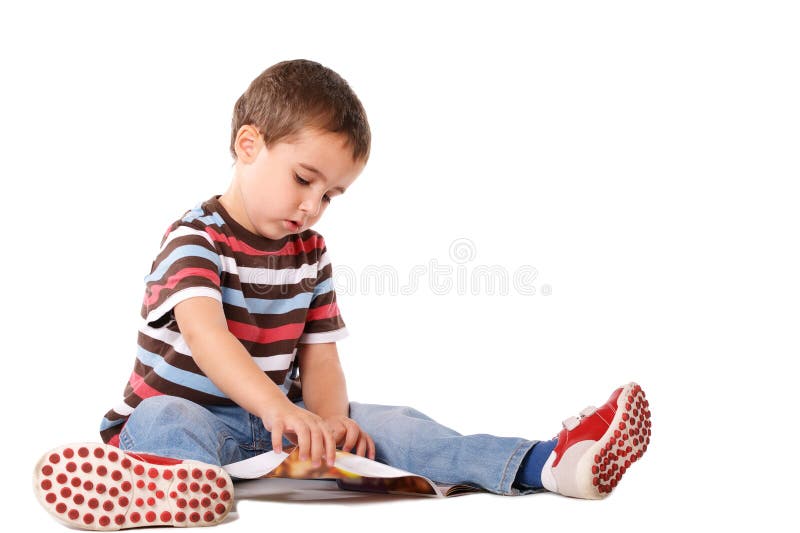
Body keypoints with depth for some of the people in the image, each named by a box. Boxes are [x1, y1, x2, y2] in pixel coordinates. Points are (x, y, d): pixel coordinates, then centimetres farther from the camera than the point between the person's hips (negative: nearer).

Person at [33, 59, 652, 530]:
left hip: (281, 416, 5)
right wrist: (278, 409, -48)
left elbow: (319, 354, 4)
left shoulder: (310, 252, 9)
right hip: (190, 409, -5)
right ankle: (186, 483, -74)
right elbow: (202, 331, -32)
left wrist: (330, 419, -19)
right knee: (164, 421, -38)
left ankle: (543, 464, -31)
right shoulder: (196, 237, -14)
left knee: (384, 421, -14)